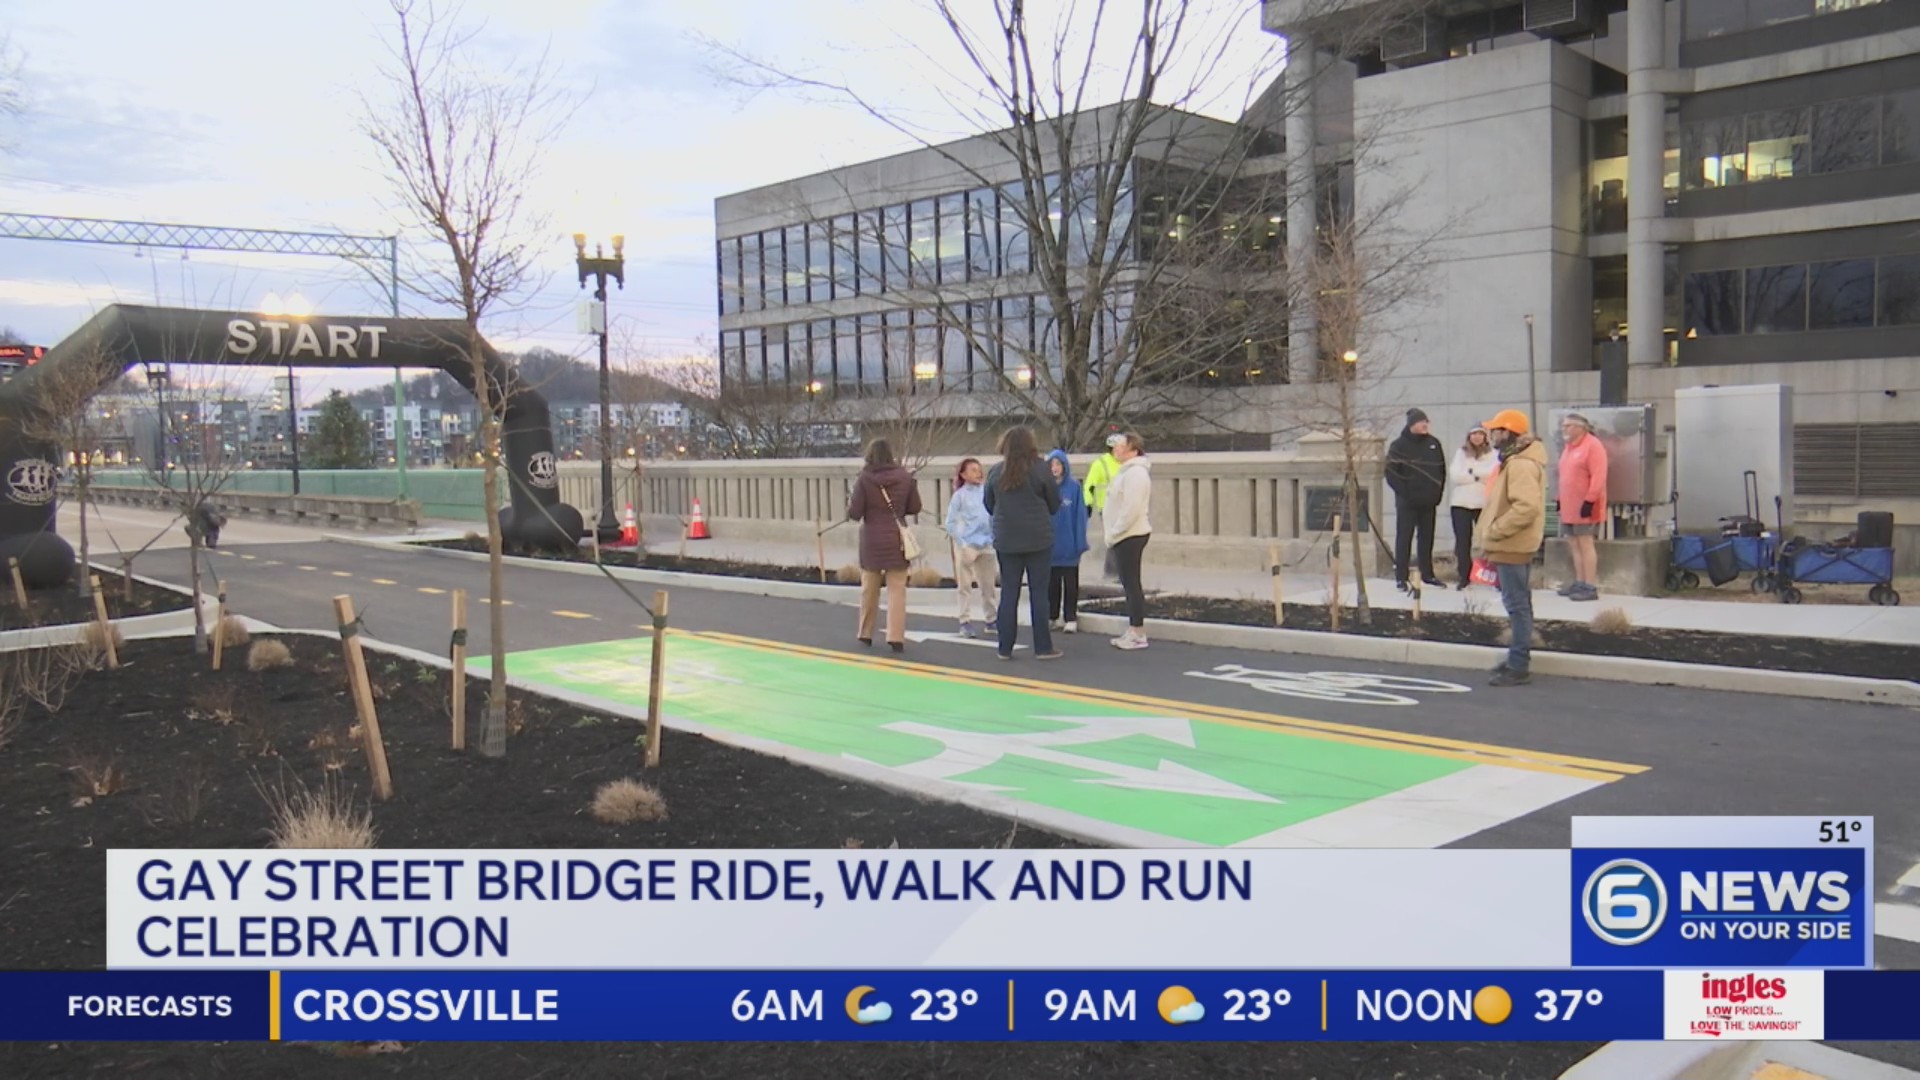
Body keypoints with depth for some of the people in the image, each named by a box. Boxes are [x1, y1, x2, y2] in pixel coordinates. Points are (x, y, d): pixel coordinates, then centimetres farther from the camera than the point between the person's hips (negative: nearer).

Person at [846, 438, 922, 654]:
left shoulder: (864, 479, -9)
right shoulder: (905, 476, -3)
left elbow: (854, 513, -8)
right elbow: (915, 507, 4)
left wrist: (850, 505, 12)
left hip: (871, 541, 0)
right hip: (897, 539, 0)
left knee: (869, 590, 14)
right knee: (897, 589, 3)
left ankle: (866, 634, 25)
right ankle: (896, 637, -3)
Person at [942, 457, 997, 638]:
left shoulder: (986, 492, 4)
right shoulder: (960, 495, -4)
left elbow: (994, 517, 9)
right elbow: (950, 523, -5)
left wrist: (994, 538, 0)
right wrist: (960, 542, -11)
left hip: (986, 545, 4)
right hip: (966, 546, -4)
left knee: (988, 585, 10)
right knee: (965, 586, 3)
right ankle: (965, 622, 8)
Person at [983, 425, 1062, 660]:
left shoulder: (995, 473, 0)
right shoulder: (1040, 470, -8)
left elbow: (989, 506, 10)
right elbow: (1054, 505, 1)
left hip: (1006, 541, 3)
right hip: (1038, 540, -2)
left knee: (1008, 593, 9)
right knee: (1039, 593, 4)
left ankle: (1005, 648, 11)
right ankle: (1043, 647, 7)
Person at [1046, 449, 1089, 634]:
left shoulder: (1074, 486, -8)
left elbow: (1080, 516, -8)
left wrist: (1080, 542, -11)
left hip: (1069, 544, -2)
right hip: (1049, 544, 2)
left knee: (1070, 583, 7)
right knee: (1052, 583, 13)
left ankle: (1071, 619, 14)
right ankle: (1053, 617, 23)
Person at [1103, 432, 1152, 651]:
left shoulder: (1135, 473, -16)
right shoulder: (1128, 471, 17)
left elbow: (1131, 509, -23)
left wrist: (1113, 533, -17)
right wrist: (1113, 534, 15)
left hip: (1129, 535, -10)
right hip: (1125, 535, 10)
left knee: (1131, 583, -7)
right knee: (1130, 583, 12)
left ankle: (1138, 634, -4)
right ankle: (1133, 631, 17)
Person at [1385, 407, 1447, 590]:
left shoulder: (1434, 444, 7)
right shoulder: (1398, 446, -6)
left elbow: (1442, 470, 13)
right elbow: (1392, 474, -9)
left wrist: (1437, 493, 5)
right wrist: (1405, 493, -14)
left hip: (1429, 501, 4)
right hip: (1407, 502, -4)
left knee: (1427, 539, 10)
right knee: (1404, 539, -2)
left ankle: (1427, 574, 19)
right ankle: (1401, 577, 1)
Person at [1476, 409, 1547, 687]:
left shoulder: (1521, 464, -18)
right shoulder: (1514, 460, 16)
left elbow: (1526, 506, -29)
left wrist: (1495, 531, -22)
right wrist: (1492, 534, 16)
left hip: (1512, 547, -11)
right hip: (1512, 546, 11)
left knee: (1517, 605, -8)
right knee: (1518, 604, 17)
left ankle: (1519, 666, -5)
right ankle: (1517, 658, 26)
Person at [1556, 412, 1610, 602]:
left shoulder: (1593, 445, -11)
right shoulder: (1569, 447, 16)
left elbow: (1598, 476, -18)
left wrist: (1590, 501, -23)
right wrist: (1561, 500, 18)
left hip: (1585, 507, -9)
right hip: (1569, 507, 9)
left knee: (1585, 544, -9)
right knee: (1575, 545, 12)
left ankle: (1591, 587, -7)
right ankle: (1579, 582, 19)